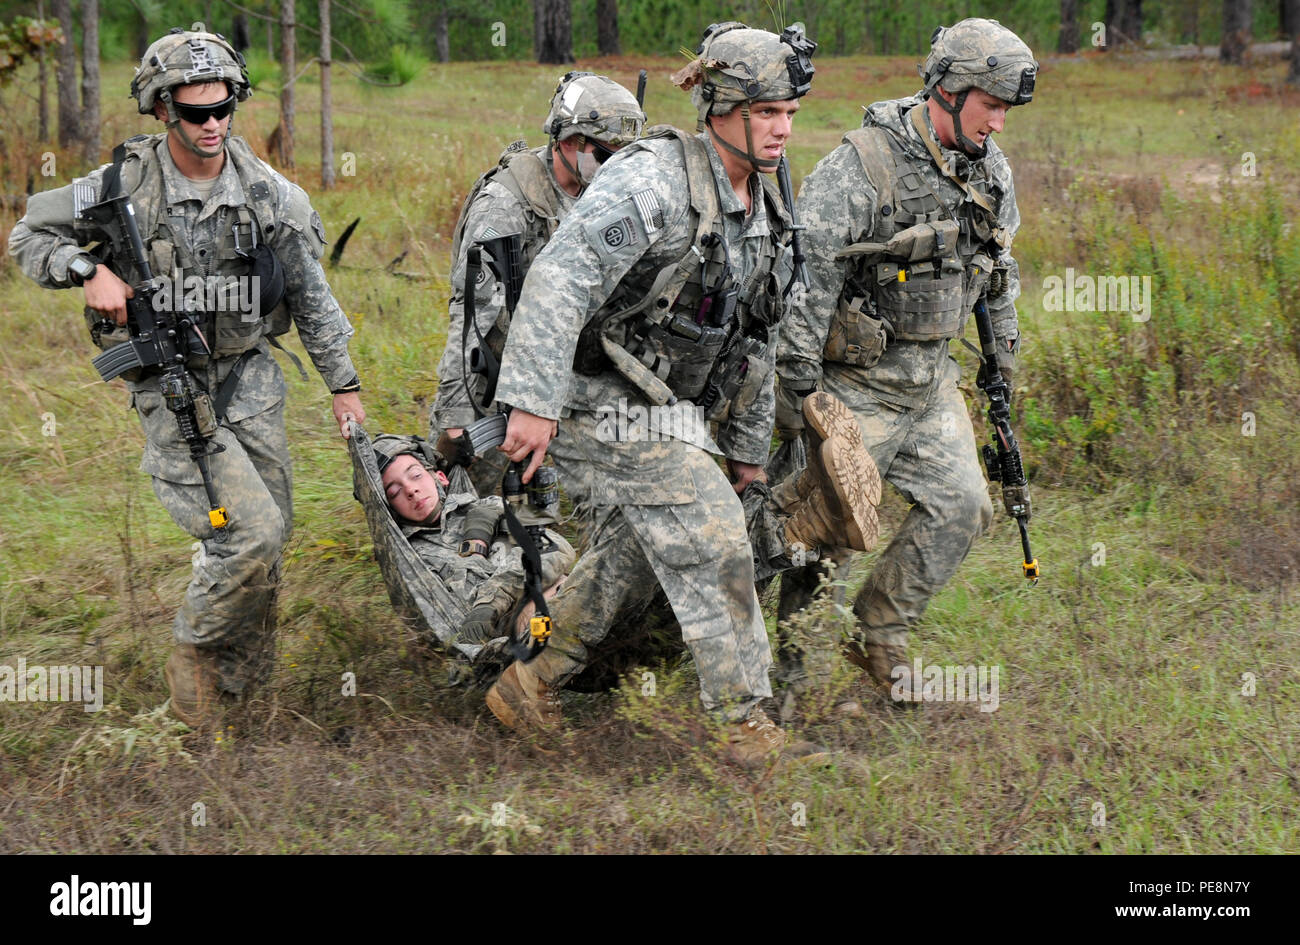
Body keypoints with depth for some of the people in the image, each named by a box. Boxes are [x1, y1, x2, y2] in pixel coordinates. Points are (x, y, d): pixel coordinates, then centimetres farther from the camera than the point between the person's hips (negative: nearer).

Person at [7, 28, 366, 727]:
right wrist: (89, 269, -19)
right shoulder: (125, 184, -12)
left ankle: (241, 679, 27)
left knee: (270, 535, 7)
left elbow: (312, 296, 7)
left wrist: (343, 385, 8)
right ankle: (196, 653, 5)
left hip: (249, 376, 4)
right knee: (252, 530, -18)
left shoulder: (266, 191, -2)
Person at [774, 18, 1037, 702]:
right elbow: (805, 278, -21)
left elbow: (999, 268, 20)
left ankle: (878, 635, 17)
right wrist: (796, 388, -20)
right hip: (857, 380, -7)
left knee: (959, 505, 2)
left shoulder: (989, 169, 3)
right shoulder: (862, 165, -20)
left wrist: (1002, 350, 21)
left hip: (931, 378, 7)